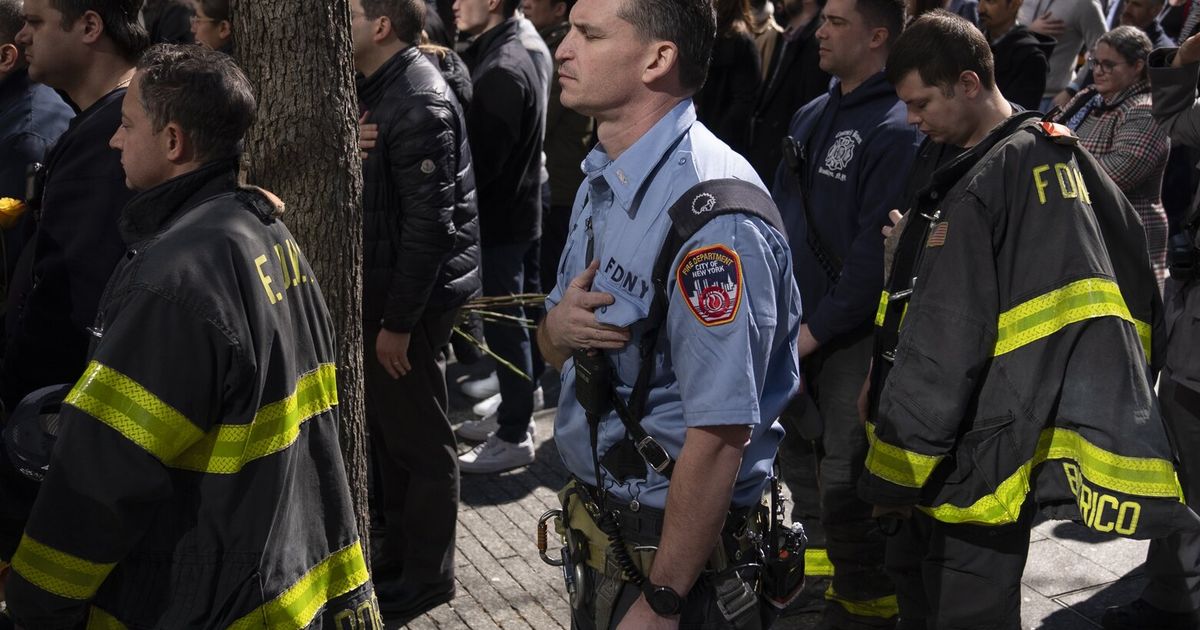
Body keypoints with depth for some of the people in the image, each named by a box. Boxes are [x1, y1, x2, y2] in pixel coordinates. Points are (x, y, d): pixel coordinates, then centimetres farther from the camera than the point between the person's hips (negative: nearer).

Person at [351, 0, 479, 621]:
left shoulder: (420, 105, -20)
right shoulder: (378, 89, 8)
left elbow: (428, 225, -23)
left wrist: (399, 321, -20)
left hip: (413, 298, -9)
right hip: (381, 289, 9)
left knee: (420, 440, 4)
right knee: (388, 427, 18)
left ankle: (427, 576, 17)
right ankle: (399, 552, 33)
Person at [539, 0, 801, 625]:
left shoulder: (709, 212, -26)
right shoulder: (602, 179, 6)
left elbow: (720, 433, -28)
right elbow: (552, 345, 13)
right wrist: (559, 326, -11)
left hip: (677, 544, -9)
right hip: (603, 525, 9)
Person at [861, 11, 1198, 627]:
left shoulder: (979, 188, -18)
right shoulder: (1063, 154, 9)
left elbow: (939, 350, -20)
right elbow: (1133, 281, 17)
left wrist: (893, 476, -14)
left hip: (978, 461, -9)